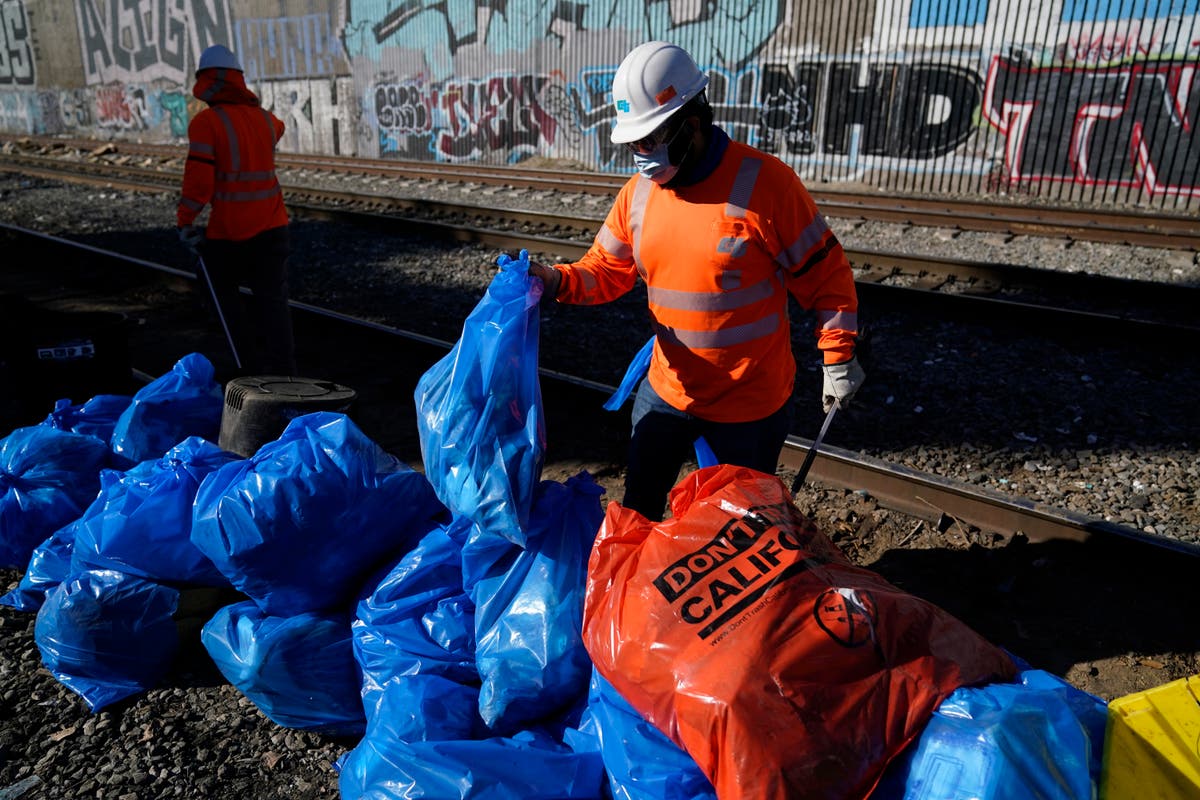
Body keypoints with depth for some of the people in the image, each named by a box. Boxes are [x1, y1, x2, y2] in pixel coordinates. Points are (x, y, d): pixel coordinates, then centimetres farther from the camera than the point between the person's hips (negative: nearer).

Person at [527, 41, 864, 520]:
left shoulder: (763, 181, -18)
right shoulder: (638, 192, -2)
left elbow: (823, 273, -12)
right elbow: (605, 270, 4)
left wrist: (838, 356, -12)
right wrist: (554, 280, -15)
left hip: (750, 402, -4)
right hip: (666, 390, 5)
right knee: (638, 508, 20)